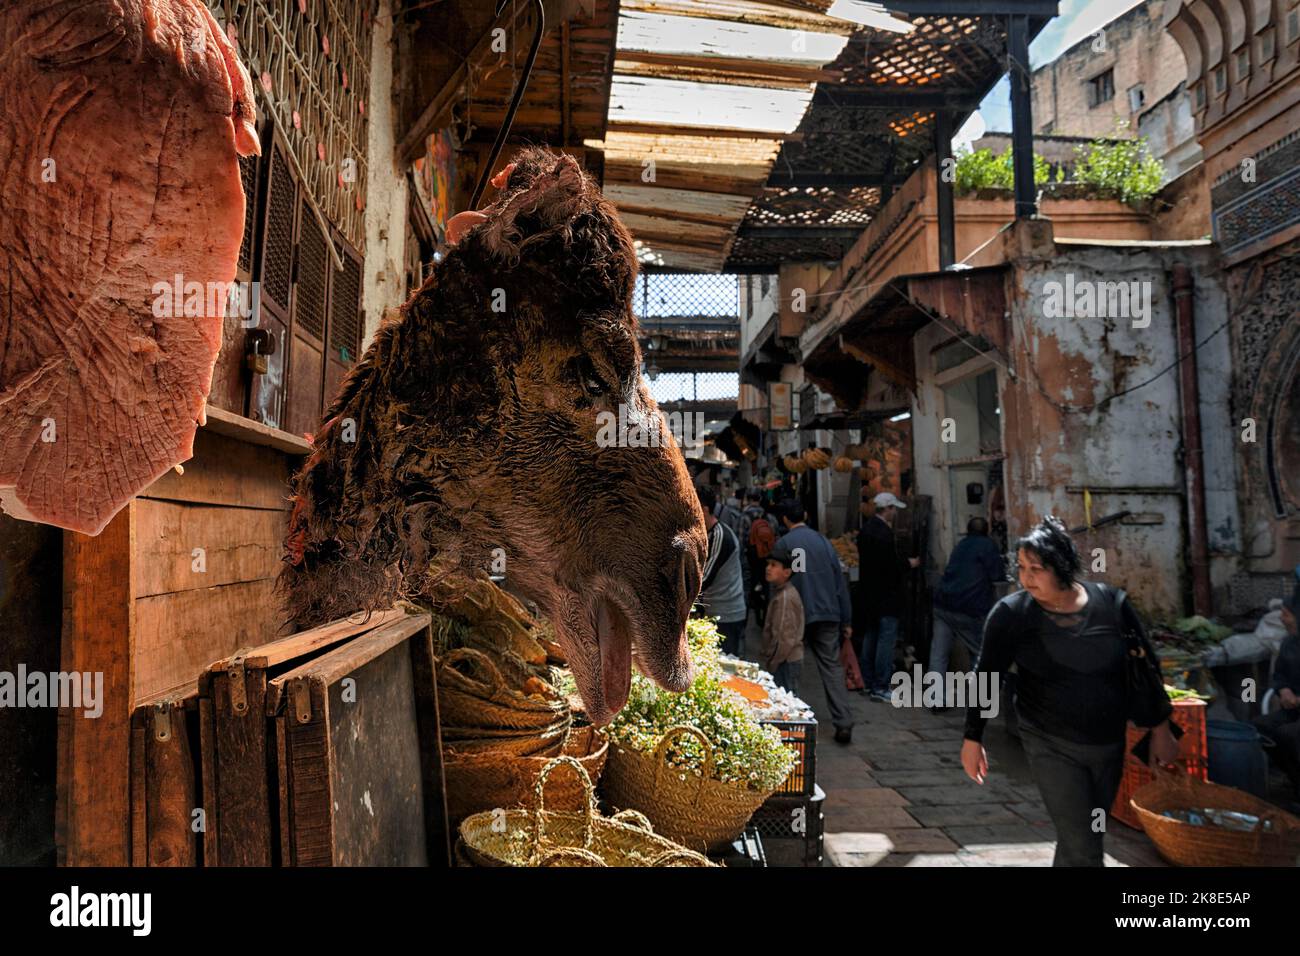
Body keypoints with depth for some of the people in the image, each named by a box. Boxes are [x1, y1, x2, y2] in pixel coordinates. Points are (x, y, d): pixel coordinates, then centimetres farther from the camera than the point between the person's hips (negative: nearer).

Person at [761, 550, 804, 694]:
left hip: (785, 662, -10)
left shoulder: (784, 598, -19)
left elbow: (785, 638, -22)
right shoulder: (787, 592, 11)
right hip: (791, 659, 10)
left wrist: (771, 664, -15)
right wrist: (766, 655, 18)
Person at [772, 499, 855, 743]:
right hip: (828, 614, 3)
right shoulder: (823, 542, 6)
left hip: (796, 616, -2)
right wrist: (846, 620, 12)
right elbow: (840, 583, 7)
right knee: (832, 666, 5)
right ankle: (843, 724, -3)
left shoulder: (783, 544, -4)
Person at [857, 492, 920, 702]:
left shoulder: (866, 528, 9)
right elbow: (890, 565, -23)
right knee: (886, 639, -5)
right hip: (885, 595, -10)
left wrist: (901, 562, 17)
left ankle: (868, 683, 24)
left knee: (870, 637, 16)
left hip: (868, 593, 10)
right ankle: (880, 687, -3)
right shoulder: (883, 532, -20)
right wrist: (908, 564, -6)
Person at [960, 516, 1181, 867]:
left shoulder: (1112, 603, -9)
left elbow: (1146, 665, 4)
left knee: (1090, 837, 18)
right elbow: (986, 677, -6)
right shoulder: (1011, 614, -15)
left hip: (1109, 745, 4)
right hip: (1053, 747, -3)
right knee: (1082, 849, -6)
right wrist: (972, 740, -3)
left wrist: (1161, 729, 7)